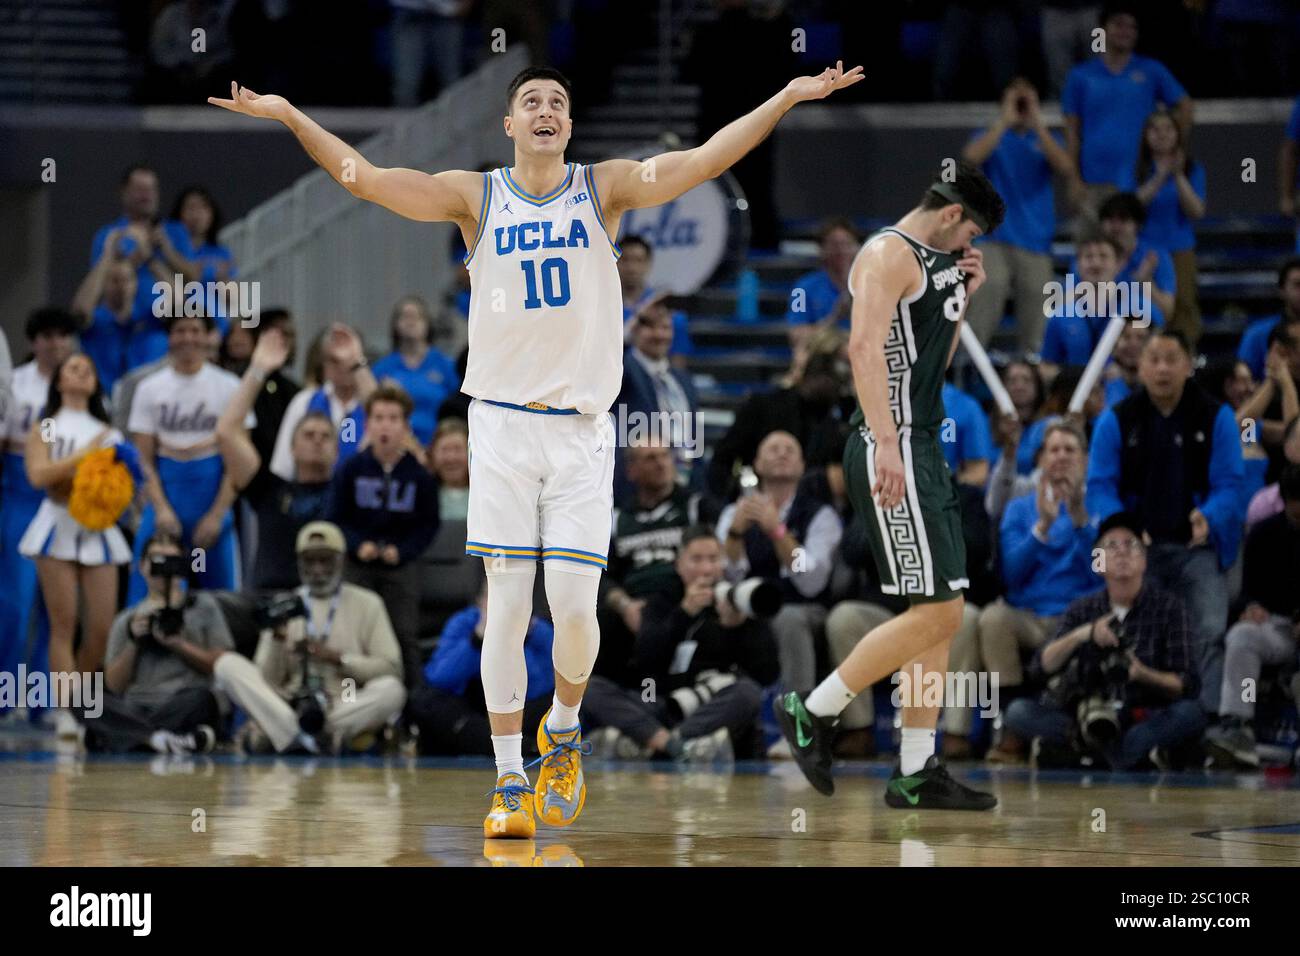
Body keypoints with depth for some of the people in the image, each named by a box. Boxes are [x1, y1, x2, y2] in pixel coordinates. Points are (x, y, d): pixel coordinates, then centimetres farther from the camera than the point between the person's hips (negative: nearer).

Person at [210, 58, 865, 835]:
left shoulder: (605, 189, 4)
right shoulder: (476, 196, 4)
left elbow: (706, 159, -5)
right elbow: (367, 180, -3)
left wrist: (791, 97, -13)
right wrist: (289, 115, -12)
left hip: (583, 427, 0)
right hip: (504, 422, 0)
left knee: (575, 605, -8)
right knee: (507, 607, -3)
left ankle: (564, 731, 21)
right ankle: (511, 779, 5)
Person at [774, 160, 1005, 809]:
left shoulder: (934, 262, 20)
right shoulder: (889, 253, -9)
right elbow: (866, 346, -23)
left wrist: (962, 299, 15)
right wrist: (886, 443, -31)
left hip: (923, 452, 10)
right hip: (892, 452, -10)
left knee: (945, 616, 8)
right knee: (935, 612, -13)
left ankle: (915, 774, 10)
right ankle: (811, 712, -2)